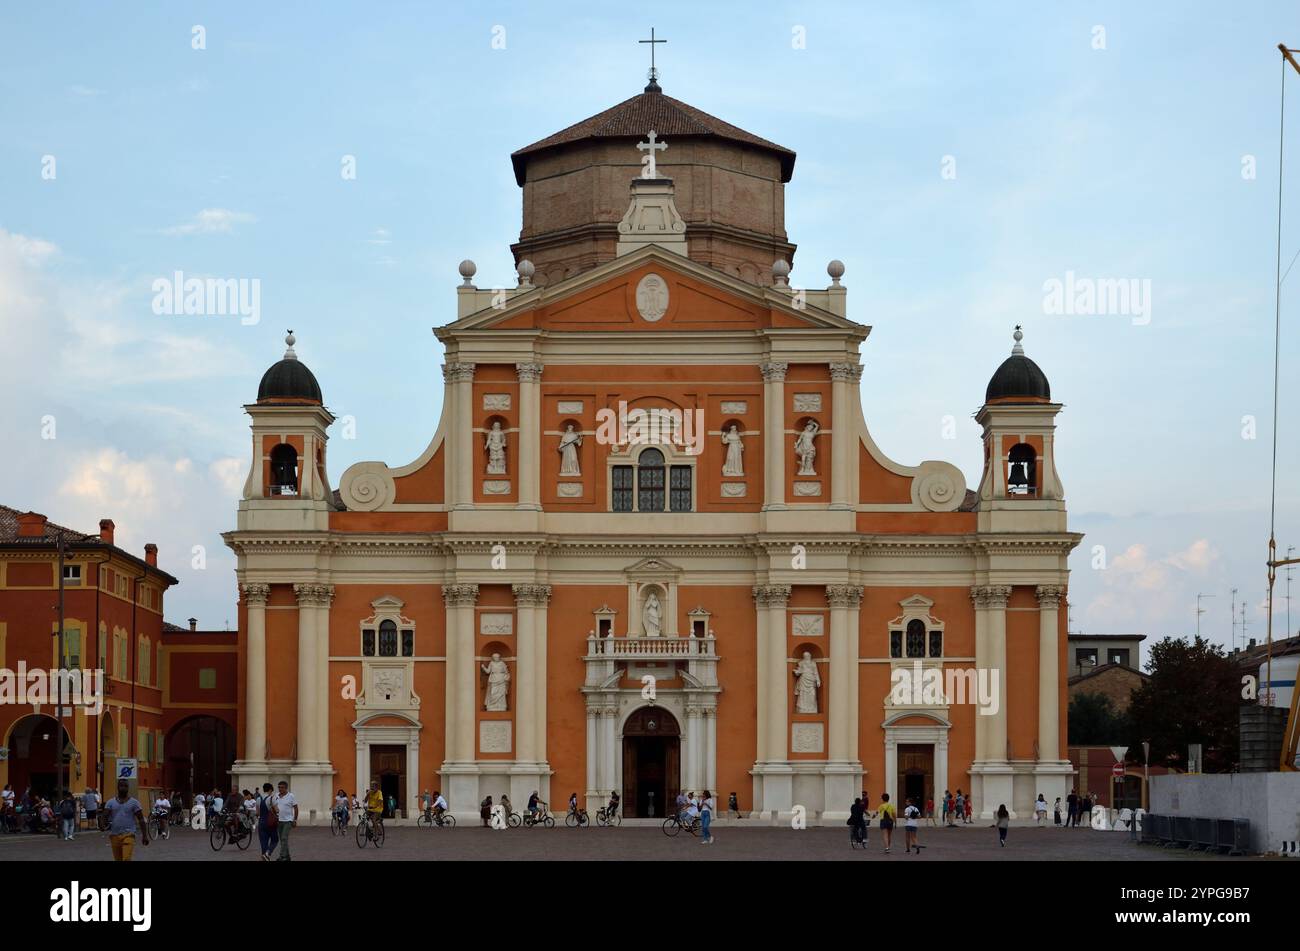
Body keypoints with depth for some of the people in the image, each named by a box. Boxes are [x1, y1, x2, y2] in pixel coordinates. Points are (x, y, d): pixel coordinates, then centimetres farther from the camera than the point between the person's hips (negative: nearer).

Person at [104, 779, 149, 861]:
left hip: (128, 835, -4)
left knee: (126, 859, -18)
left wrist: (144, 835, -2)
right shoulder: (111, 802, 9)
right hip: (114, 835, 4)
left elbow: (141, 819, 2)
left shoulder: (134, 802, 2)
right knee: (118, 860, 11)